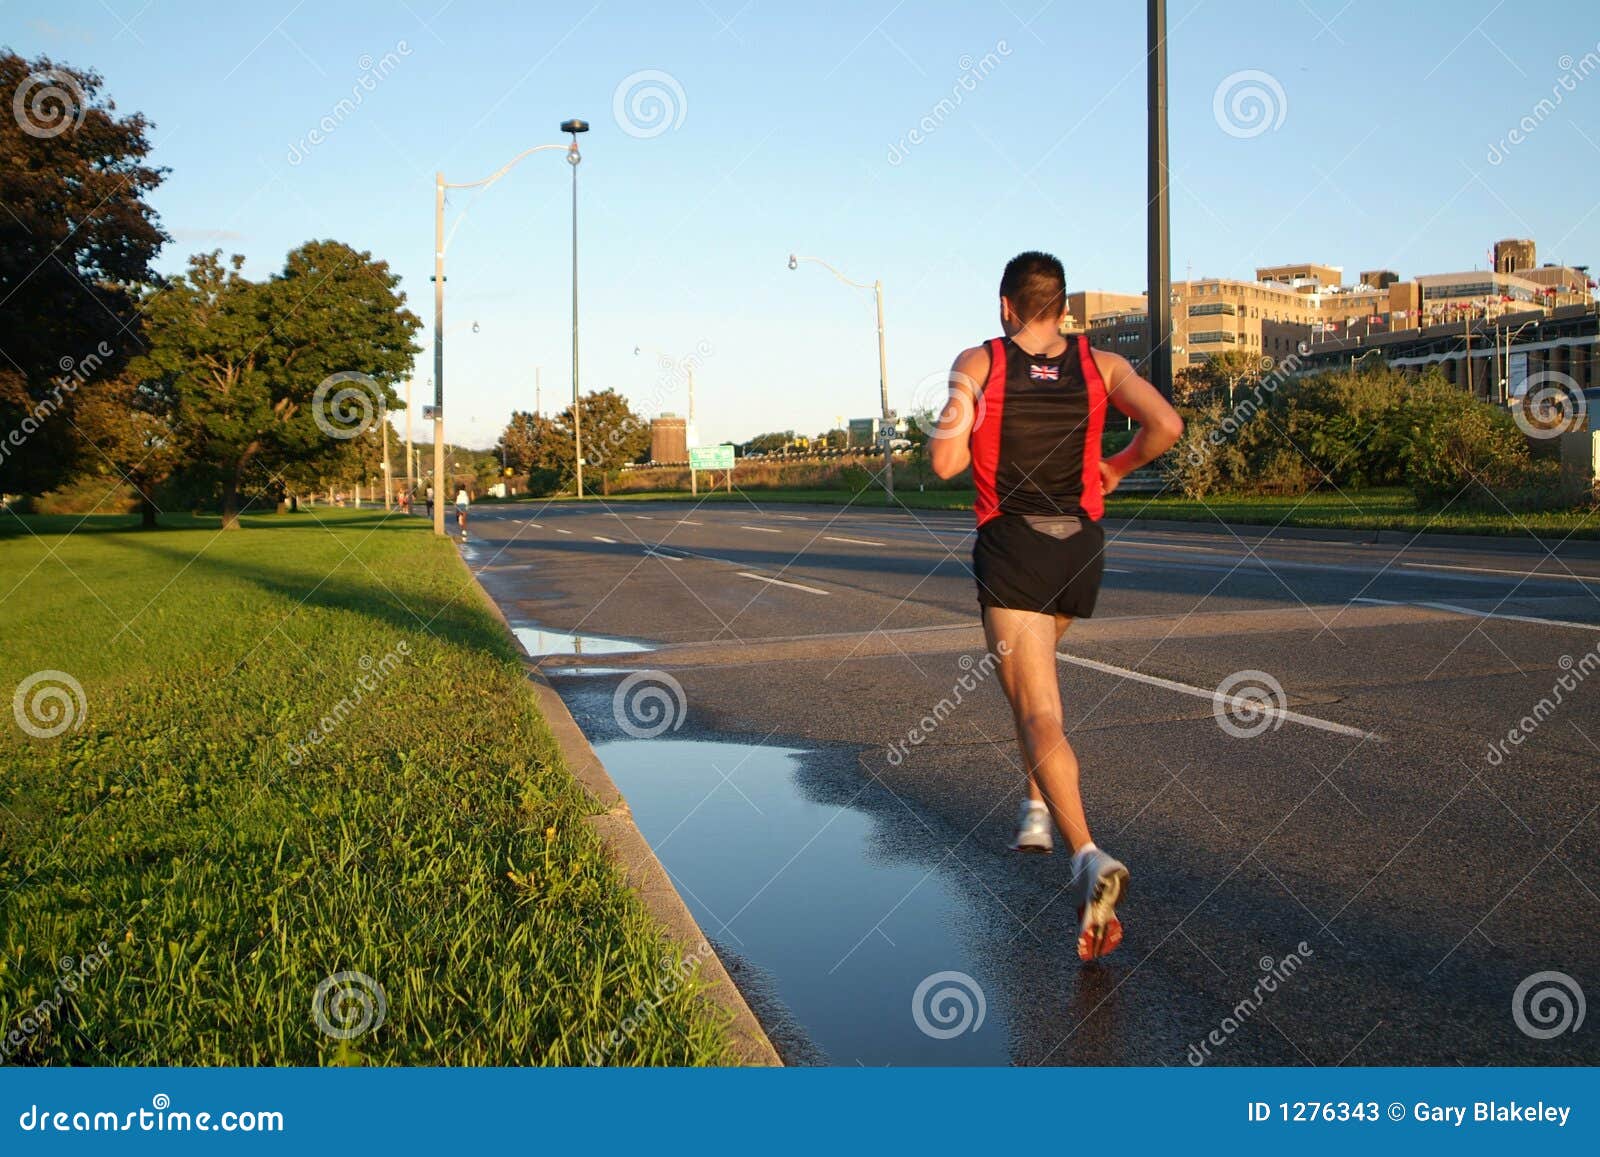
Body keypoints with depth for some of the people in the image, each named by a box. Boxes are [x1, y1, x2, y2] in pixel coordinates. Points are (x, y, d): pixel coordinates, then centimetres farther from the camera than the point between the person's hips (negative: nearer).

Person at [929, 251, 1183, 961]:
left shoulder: (977, 364, -2)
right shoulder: (1100, 363, 5)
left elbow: (946, 464, -9)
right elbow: (1167, 426, -8)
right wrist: (1115, 468, 10)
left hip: (1012, 549, -4)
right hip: (1081, 547, 4)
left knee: (1039, 714, -9)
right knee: (1035, 669, 31)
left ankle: (1088, 857, -27)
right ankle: (1038, 809, 30)